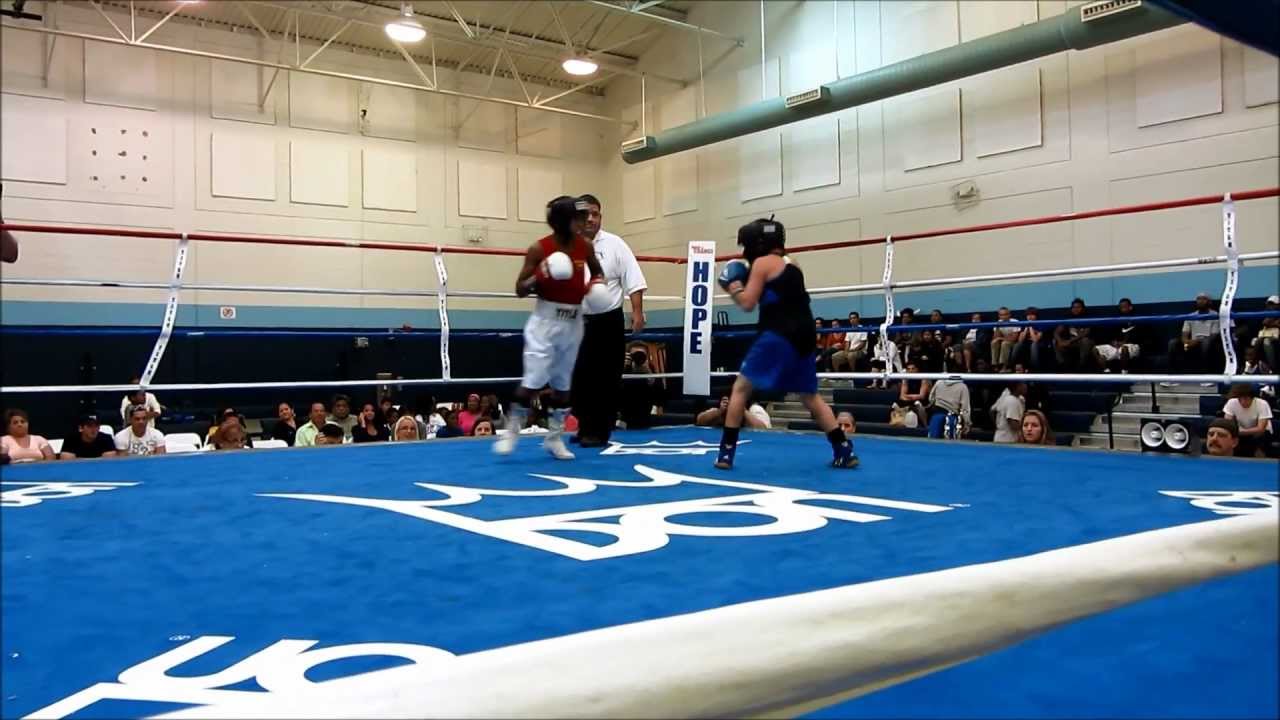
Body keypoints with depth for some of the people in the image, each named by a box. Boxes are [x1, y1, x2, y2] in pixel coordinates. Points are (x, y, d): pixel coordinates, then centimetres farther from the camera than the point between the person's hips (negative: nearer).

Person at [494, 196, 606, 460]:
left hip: (573, 321, 5)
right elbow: (520, 290, -8)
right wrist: (540, 277, -26)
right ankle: (511, 431, 5)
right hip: (546, 319, -5)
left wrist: (597, 284, 0)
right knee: (534, 379, -10)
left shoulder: (584, 247, 2)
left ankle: (555, 437, 22)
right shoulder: (539, 248, -10)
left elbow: (597, 272, 23)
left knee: (563, 382, 11)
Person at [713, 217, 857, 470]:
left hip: (779, 334, -7)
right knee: (810, 396, 17)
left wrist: (733, 287, 12)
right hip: (803, 335, 7)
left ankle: (726, 452, -1)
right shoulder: (791, 264, 21)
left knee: (741, 388, 2)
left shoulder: (762, 263, -1)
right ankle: (845, 451, 13)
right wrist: (748, 285, 26)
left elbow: (748, 303, -6)